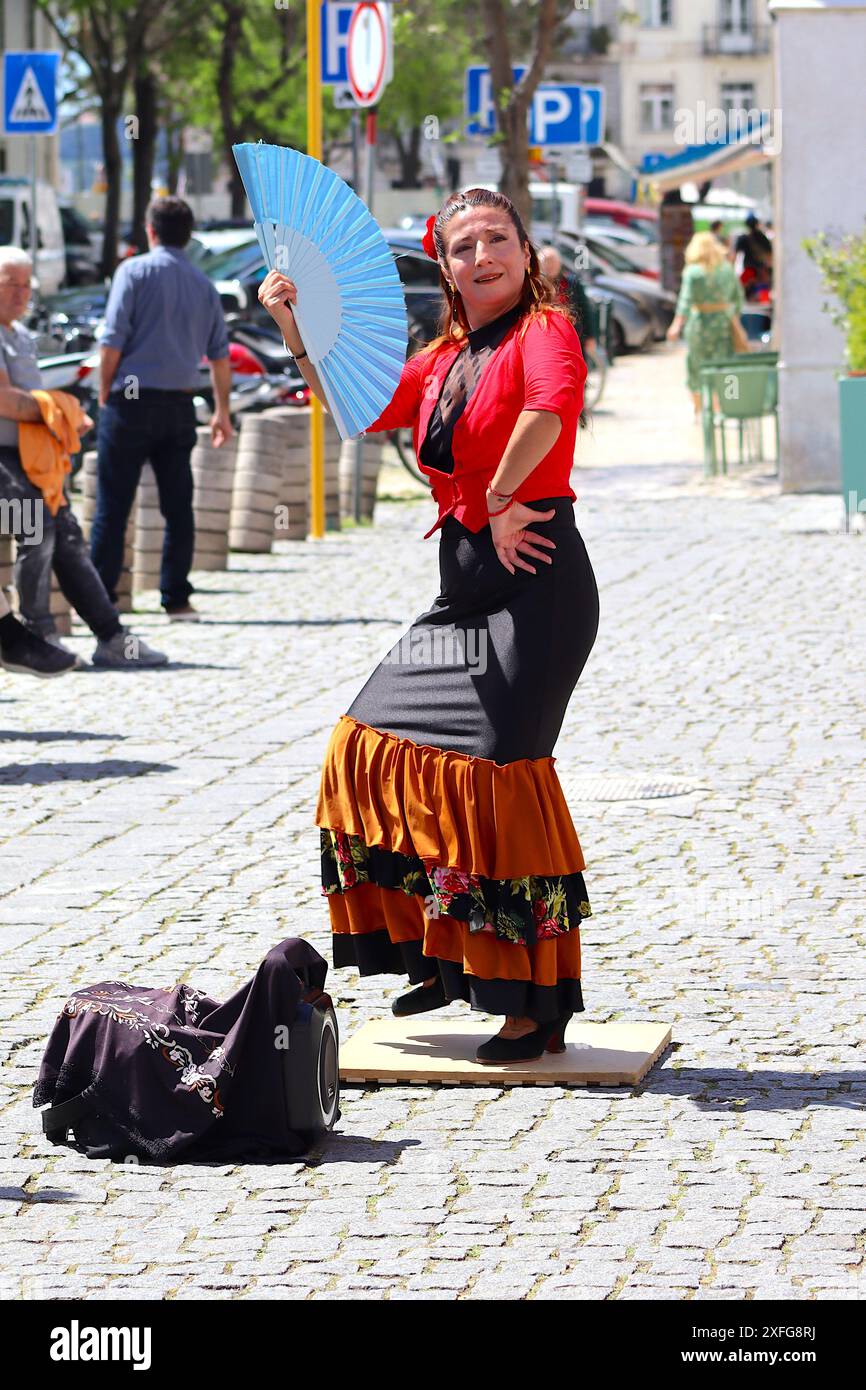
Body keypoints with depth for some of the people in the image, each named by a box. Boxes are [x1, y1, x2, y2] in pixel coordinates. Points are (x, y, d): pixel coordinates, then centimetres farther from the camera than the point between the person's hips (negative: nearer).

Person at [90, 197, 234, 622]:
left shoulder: (135, 271, -4)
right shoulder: (204, 285, 11)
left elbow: (112, 341, -9)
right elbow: (219, 354, 12)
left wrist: (105, 395, 1)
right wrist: (222, 411, 20)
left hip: (132, 401, -4)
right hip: (179, 406, 4)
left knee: (112, 507, -1)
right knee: (178, 505, 9)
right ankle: (176, 599, 7)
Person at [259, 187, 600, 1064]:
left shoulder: (544, 327, -9)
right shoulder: (443, 358, 16)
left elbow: (552, 404, -30)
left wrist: (499, 500, -21)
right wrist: (295, 328, 13)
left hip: (535, 578, -9)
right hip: (464, 582, 9)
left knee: (496, 766, -15)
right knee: (375, 745, 11)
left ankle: (539, 1005, -9)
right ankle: (447, 957, 24)